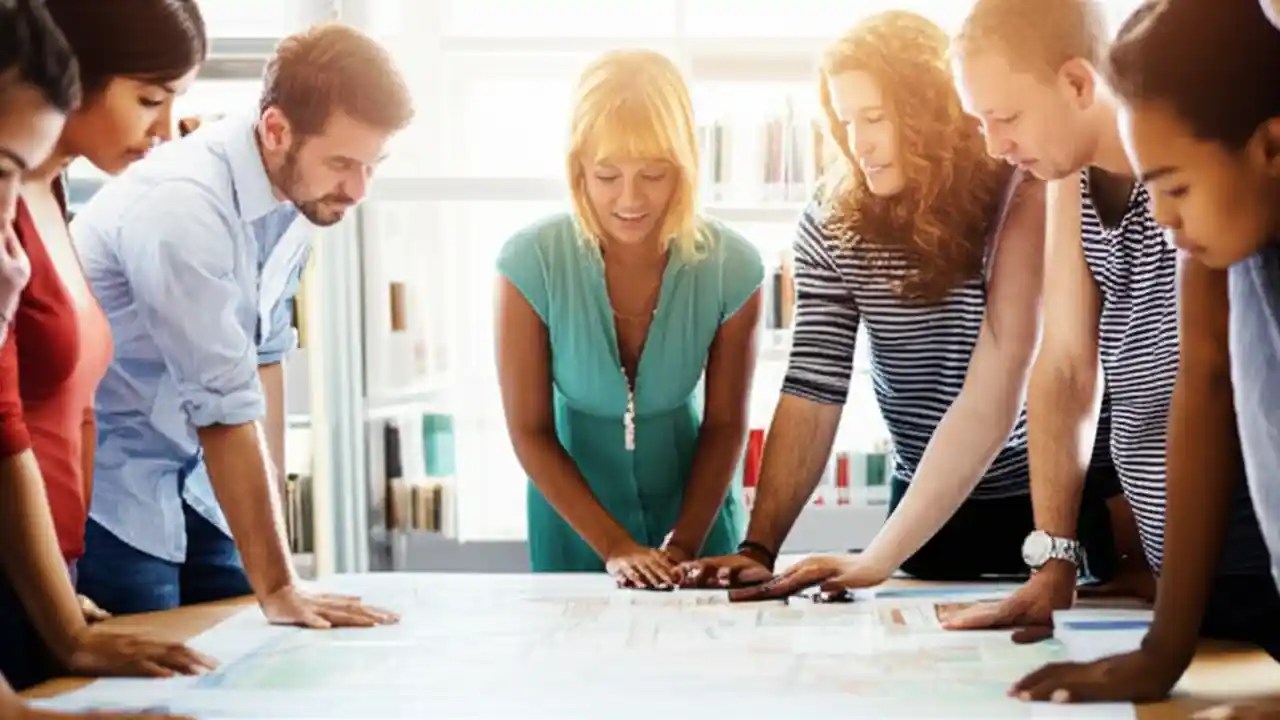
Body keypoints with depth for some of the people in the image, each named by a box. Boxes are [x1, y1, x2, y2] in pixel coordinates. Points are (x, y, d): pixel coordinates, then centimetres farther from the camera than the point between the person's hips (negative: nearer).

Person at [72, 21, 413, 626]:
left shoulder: (298, 189, -4)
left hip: (188, 476, 7)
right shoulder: (183, 206, -27)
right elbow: (227, 409, -27)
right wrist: (277, 586, -23)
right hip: (106, 491, -7)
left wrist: (271, 514, 3)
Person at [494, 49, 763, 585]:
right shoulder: (531, 264, -22)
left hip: (695, 509, 1)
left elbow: (724, 425, -7)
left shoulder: (731, 267, -19)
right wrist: (613, 546, -18)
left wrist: (683, 546, -14)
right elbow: (530, 432, -14)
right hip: (575, 518, -1)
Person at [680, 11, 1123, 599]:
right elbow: (812, 393, -13)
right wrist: (759, 546, -25)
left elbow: (994, 395, -25)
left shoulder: (1020, 197, -18)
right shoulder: (832, 225, -9)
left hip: (1056, 501, -2)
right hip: (929, 514, 3)